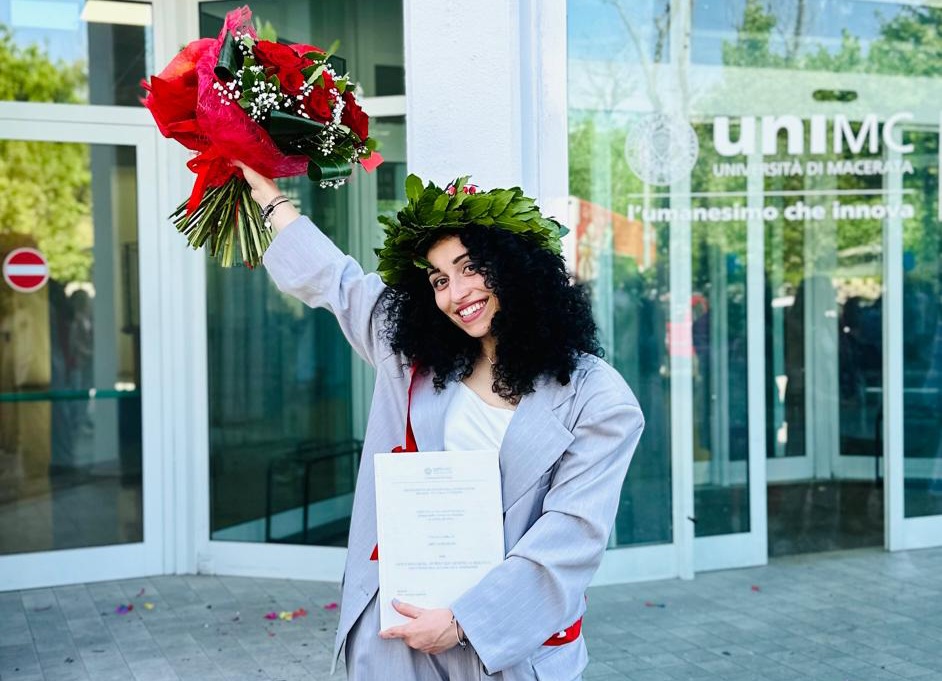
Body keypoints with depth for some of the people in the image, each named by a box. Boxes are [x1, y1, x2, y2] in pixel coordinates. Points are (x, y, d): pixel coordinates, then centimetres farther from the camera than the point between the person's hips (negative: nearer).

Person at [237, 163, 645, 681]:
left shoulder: (595, 399, -10)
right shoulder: (414, 356, 3)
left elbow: (573, 534, -15)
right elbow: (332, 279, 16)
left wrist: (463, 620, -19)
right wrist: (265, 190, 22)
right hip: (400, 621, 3)